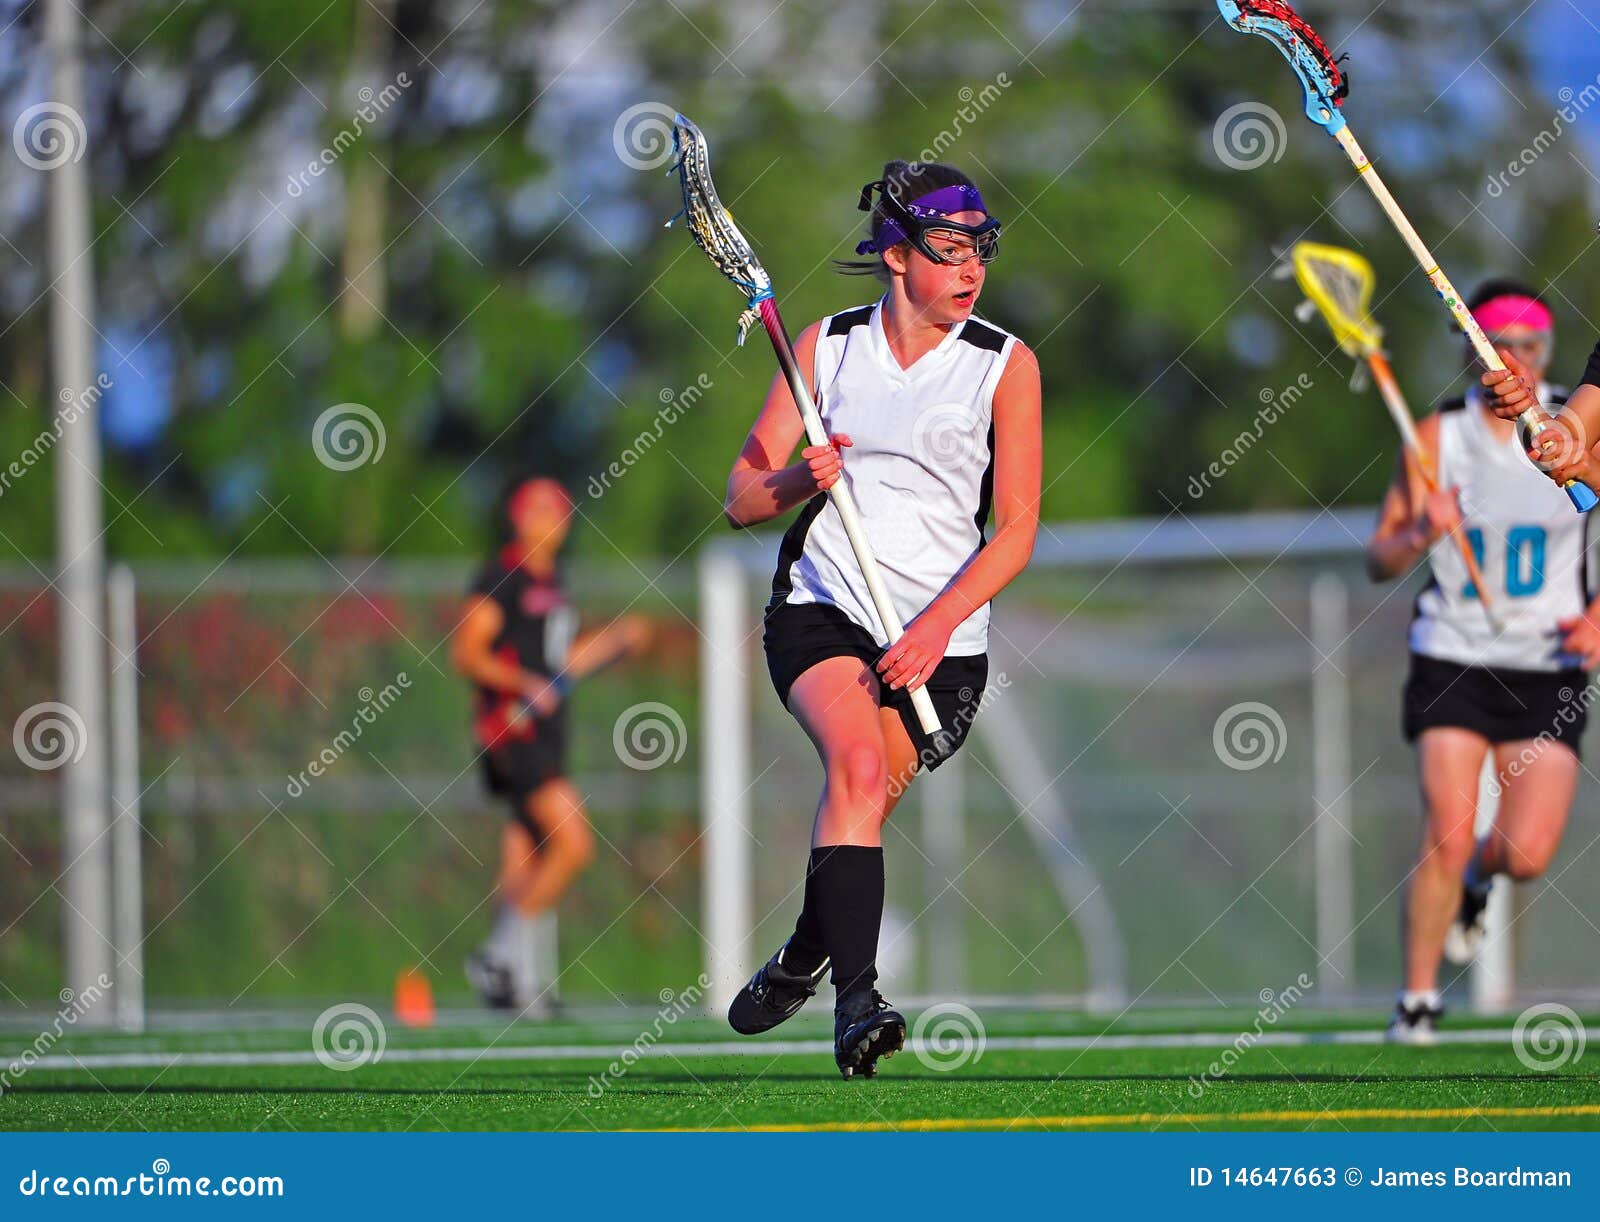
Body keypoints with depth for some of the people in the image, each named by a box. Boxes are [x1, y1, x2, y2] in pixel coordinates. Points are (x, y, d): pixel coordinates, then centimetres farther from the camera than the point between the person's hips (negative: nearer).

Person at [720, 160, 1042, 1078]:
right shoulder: (827, 347, 5)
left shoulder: (1005, 365, -1)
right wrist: (801, 479, -14)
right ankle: (856, 999, -35)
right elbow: (743, 500, 8)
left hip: (944, 640, 0)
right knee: (858, 760, -27)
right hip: (821, 610, 0)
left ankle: (800, 964, 29)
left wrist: (937, 624, -20)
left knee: (864, 803, -4)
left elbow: (1016, 529, -6)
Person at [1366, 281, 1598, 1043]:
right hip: (1453, 658, -1)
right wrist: (1421, 534, -18)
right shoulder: (1437, 438, -2)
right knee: (1447, 836, -14)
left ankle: (1476, 882, 30)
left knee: (1528, 853, -7)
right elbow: (1380, 560, 3)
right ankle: (1418, 997, 2)